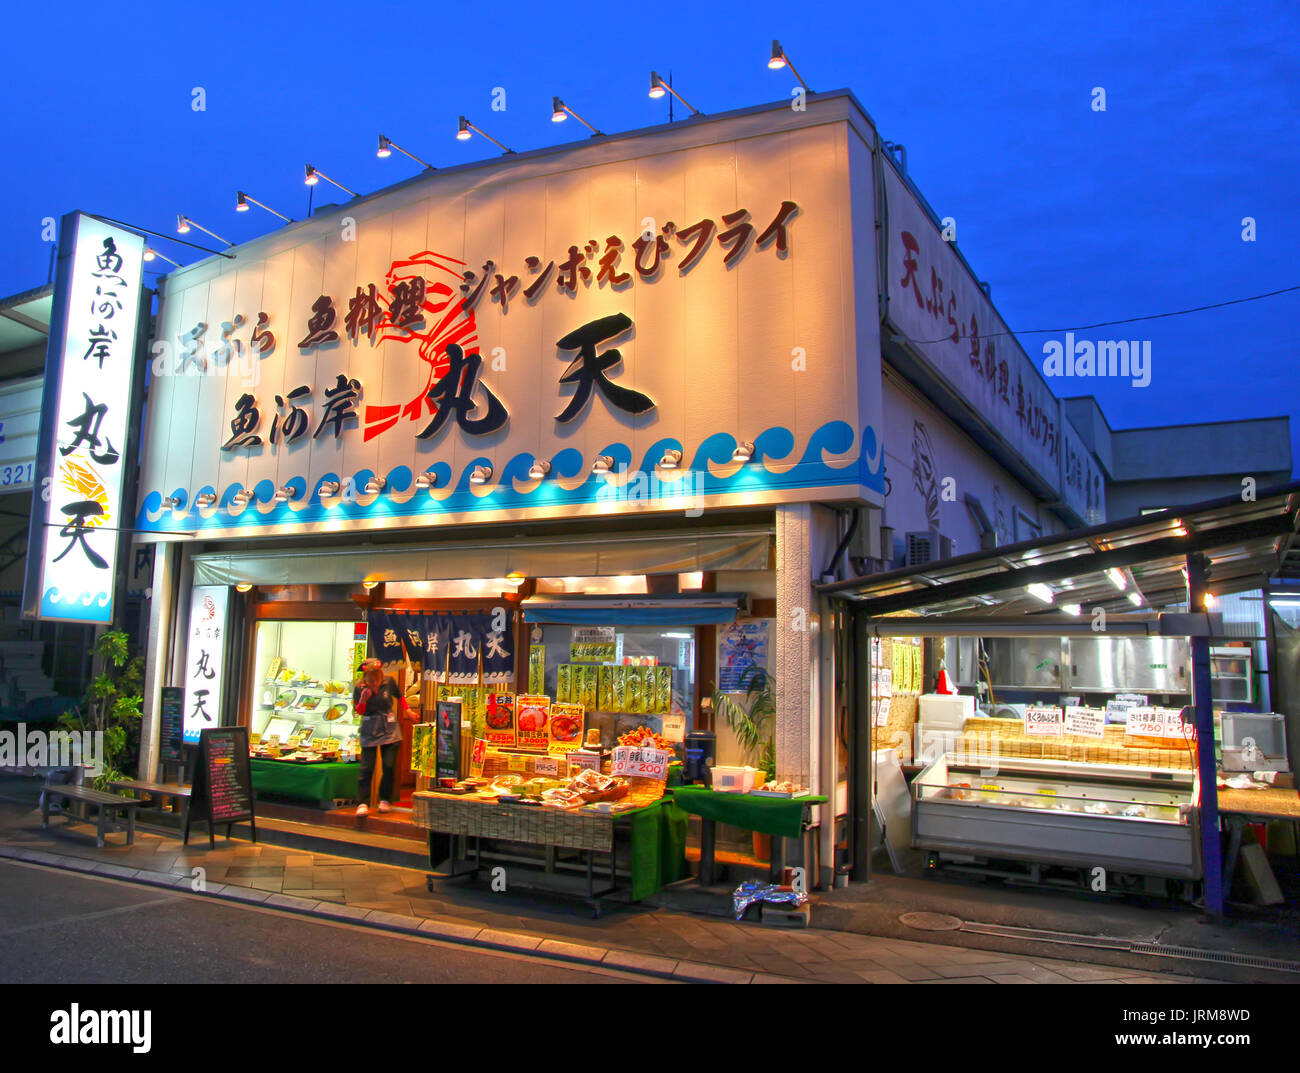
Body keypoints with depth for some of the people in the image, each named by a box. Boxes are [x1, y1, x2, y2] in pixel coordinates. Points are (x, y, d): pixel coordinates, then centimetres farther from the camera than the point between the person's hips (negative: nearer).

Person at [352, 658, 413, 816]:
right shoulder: (359, 688, -8)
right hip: (369, 734, -1)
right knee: (366, 768, -6)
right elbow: (359, 712, -7)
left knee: (389, 767, 0)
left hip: (390, 732, 1)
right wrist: (363, 700, -24)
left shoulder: (389, 682, -5)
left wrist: (407, 710, 14)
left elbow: (399, 697, 15)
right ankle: (363, 803, 0)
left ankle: (385, 800, 16)